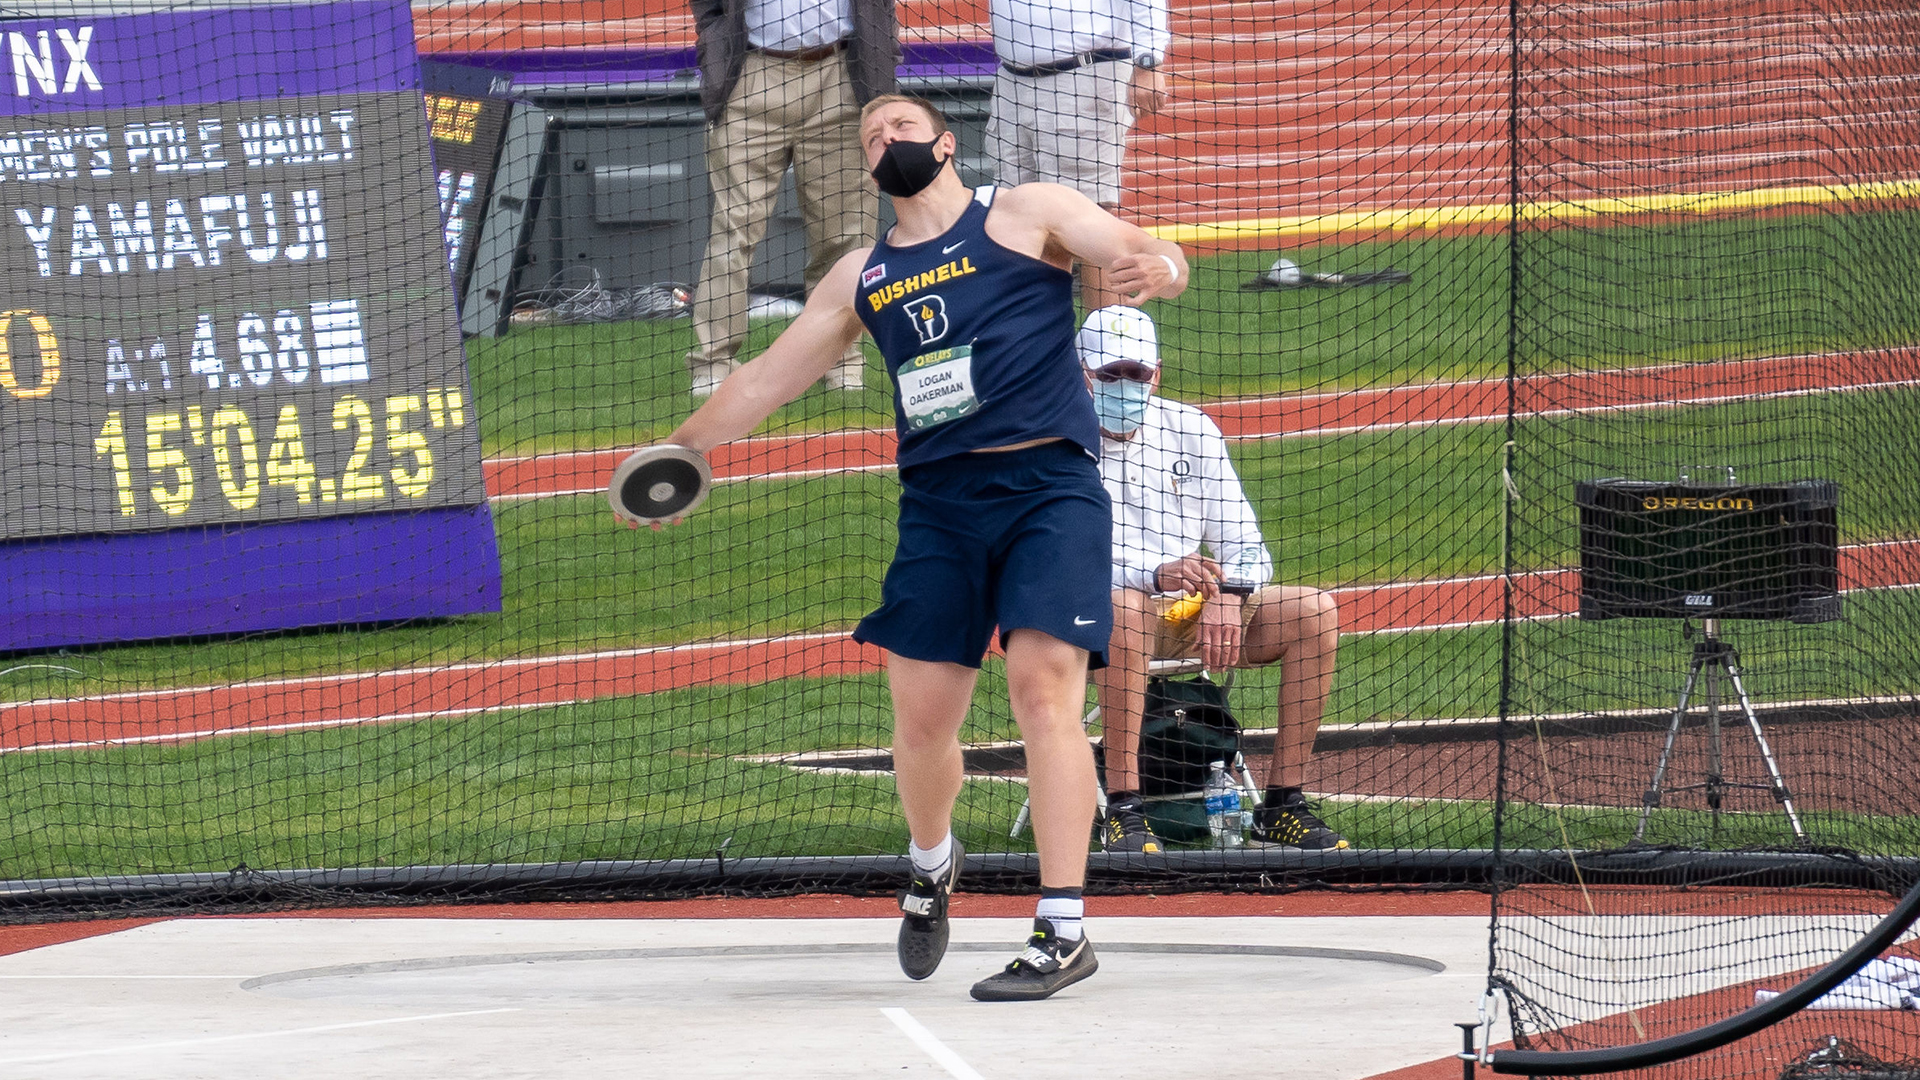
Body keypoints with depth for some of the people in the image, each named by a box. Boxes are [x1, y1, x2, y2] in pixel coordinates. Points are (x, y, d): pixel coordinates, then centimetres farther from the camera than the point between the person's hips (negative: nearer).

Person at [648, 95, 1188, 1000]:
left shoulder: (1027, 215, 8)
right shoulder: (862, 277, 22)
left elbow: (1159, 259, 0)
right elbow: (769, 377, 29)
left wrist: (1153, 269, -25)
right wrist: (680, 448, 27)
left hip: (1048, 485, -5)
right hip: (938, 500, 5)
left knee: (1042, 688, -18)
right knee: (921, 715, 0)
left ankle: (1064, 931, -19)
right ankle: (930, 865, 33)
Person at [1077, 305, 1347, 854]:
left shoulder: (1191, 430, 6)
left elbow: (1246, 547, 4)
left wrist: (1226, 597, -20)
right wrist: (1158, 572, -36)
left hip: (1190, 612, 5)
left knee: (1314, 612, -14)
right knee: (1124, 607, -40)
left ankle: (1283, 805, -13)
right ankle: (1123, 811, -37)